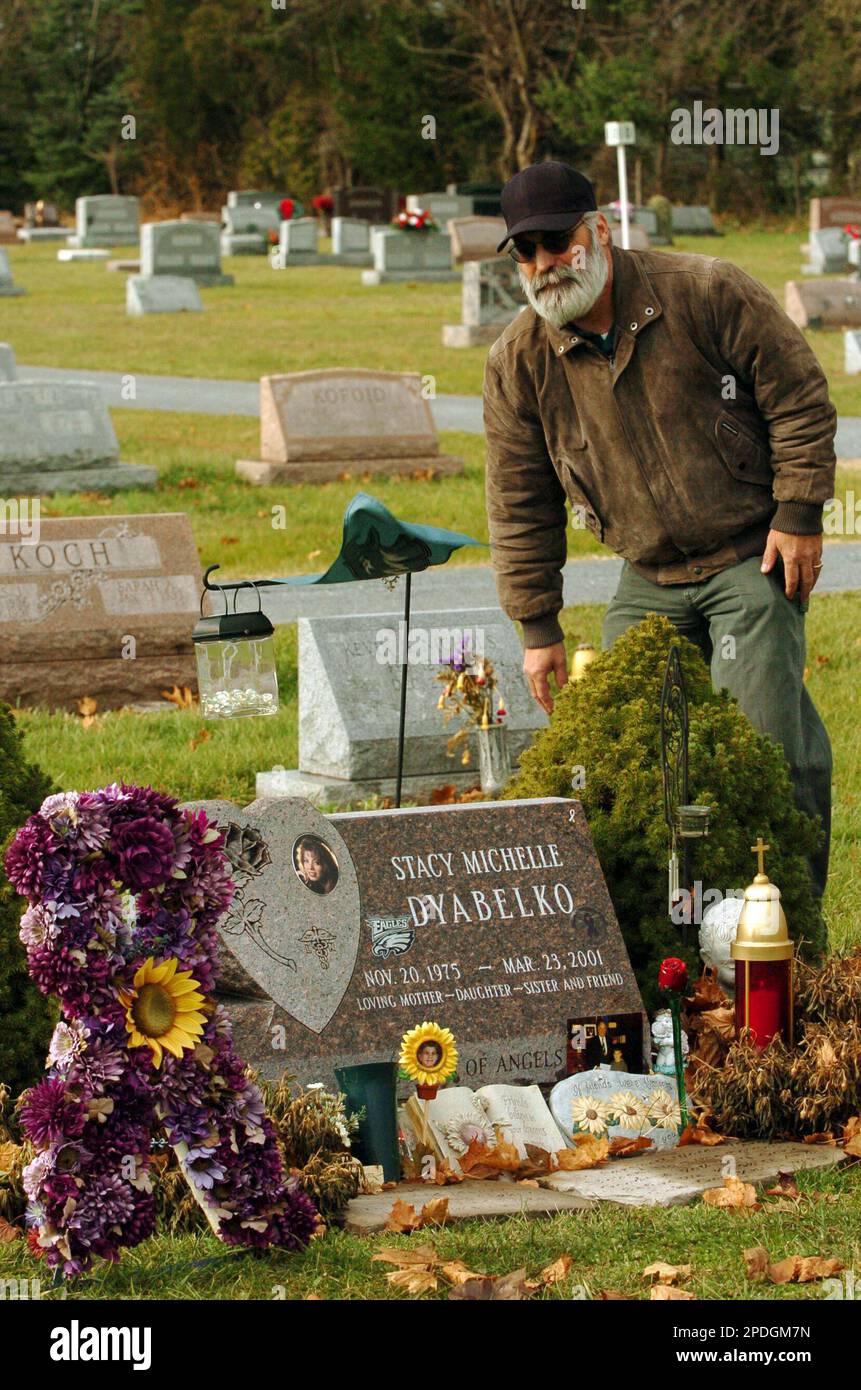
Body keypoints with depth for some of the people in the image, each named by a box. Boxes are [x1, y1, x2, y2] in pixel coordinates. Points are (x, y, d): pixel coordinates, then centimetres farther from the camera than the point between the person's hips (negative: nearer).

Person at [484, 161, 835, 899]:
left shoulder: (706, 293, -12)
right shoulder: (518, 361, -1)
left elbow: (800, 400, -6)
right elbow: (519, 506, 5)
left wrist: (798, 514, -10)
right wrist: (538, 626, 3)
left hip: (753, 560, -4)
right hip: (648, 583, 4)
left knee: (761, 742, -12)